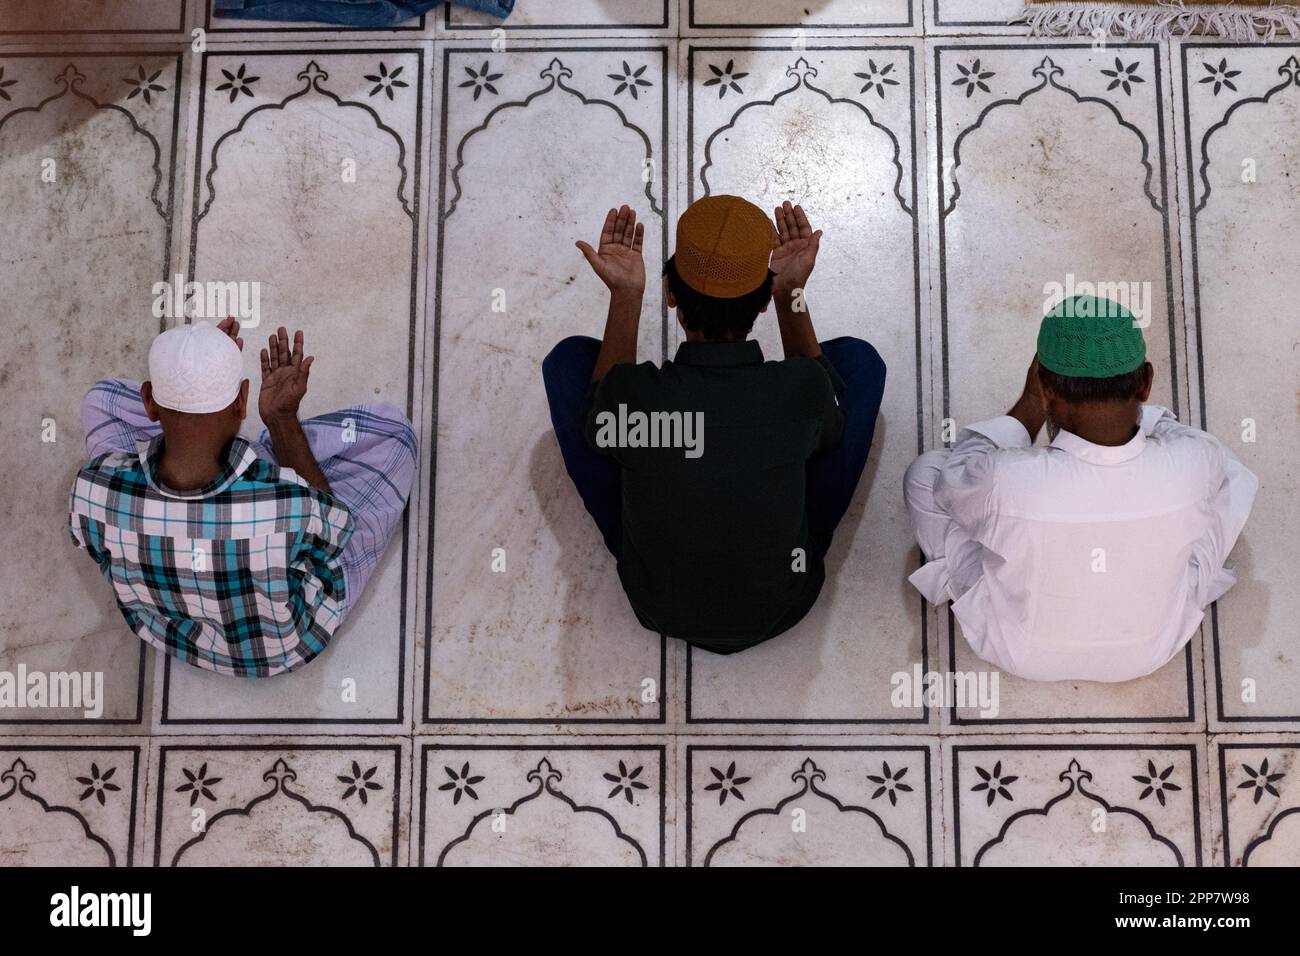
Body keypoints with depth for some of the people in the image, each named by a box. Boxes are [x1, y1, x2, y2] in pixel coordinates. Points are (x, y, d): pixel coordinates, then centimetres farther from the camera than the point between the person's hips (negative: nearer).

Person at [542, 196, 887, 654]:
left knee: (569, 358, 4)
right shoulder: (801, 389, -29)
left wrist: (624, 297, -7)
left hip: (657, 607, 0)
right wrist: (793, 295, -6)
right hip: (782, 607, 0)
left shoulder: (632, 393, -30)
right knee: (857, 357, 4)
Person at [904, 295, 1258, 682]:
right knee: (1231, 474, 13)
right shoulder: (1194, 465, -30)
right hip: (1151, 652, 2)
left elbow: (954, 480, -11)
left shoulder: (1004, 479, -37)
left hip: (1021, 655, -1)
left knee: (924, 472, 7)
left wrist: (1028, 407, -9)